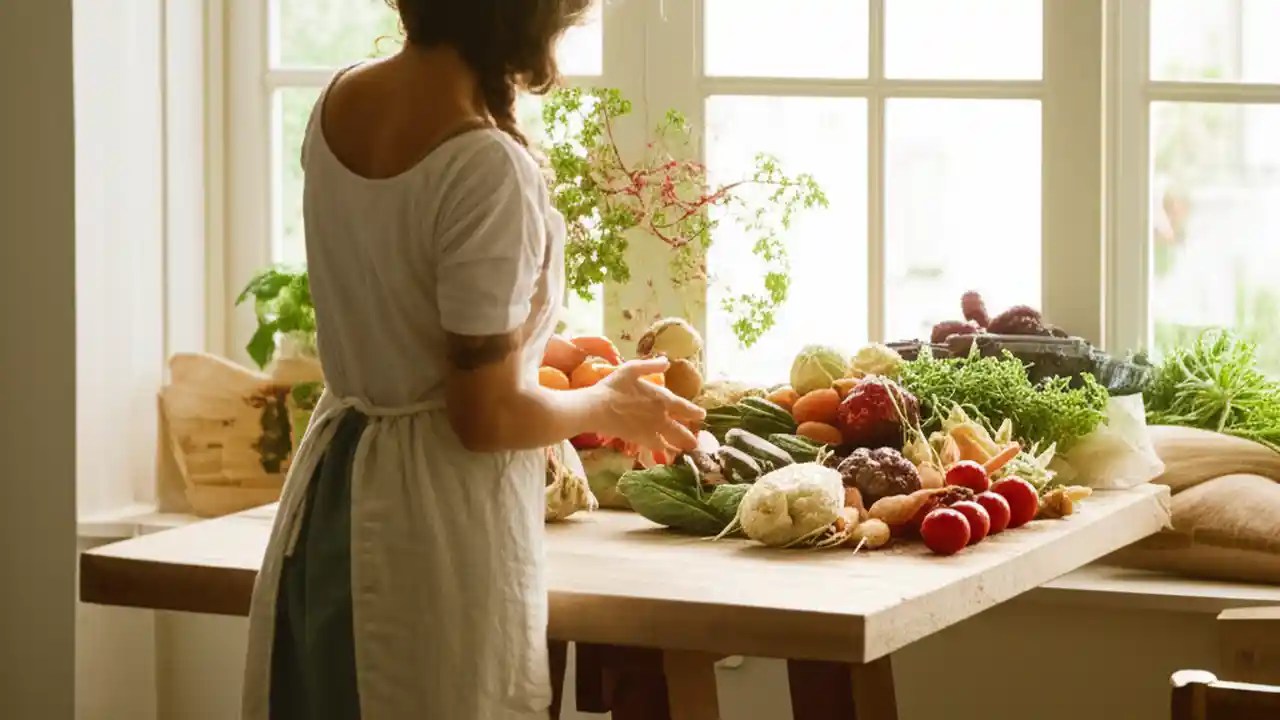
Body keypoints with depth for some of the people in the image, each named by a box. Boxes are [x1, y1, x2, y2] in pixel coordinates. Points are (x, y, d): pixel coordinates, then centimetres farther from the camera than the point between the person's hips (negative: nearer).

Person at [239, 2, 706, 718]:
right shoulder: (488, 168, -25)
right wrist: (609, 406, -2)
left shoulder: (338, 101, 0)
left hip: (329, 487, 8)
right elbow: (487, 415, -19)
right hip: (437, 521, -8)